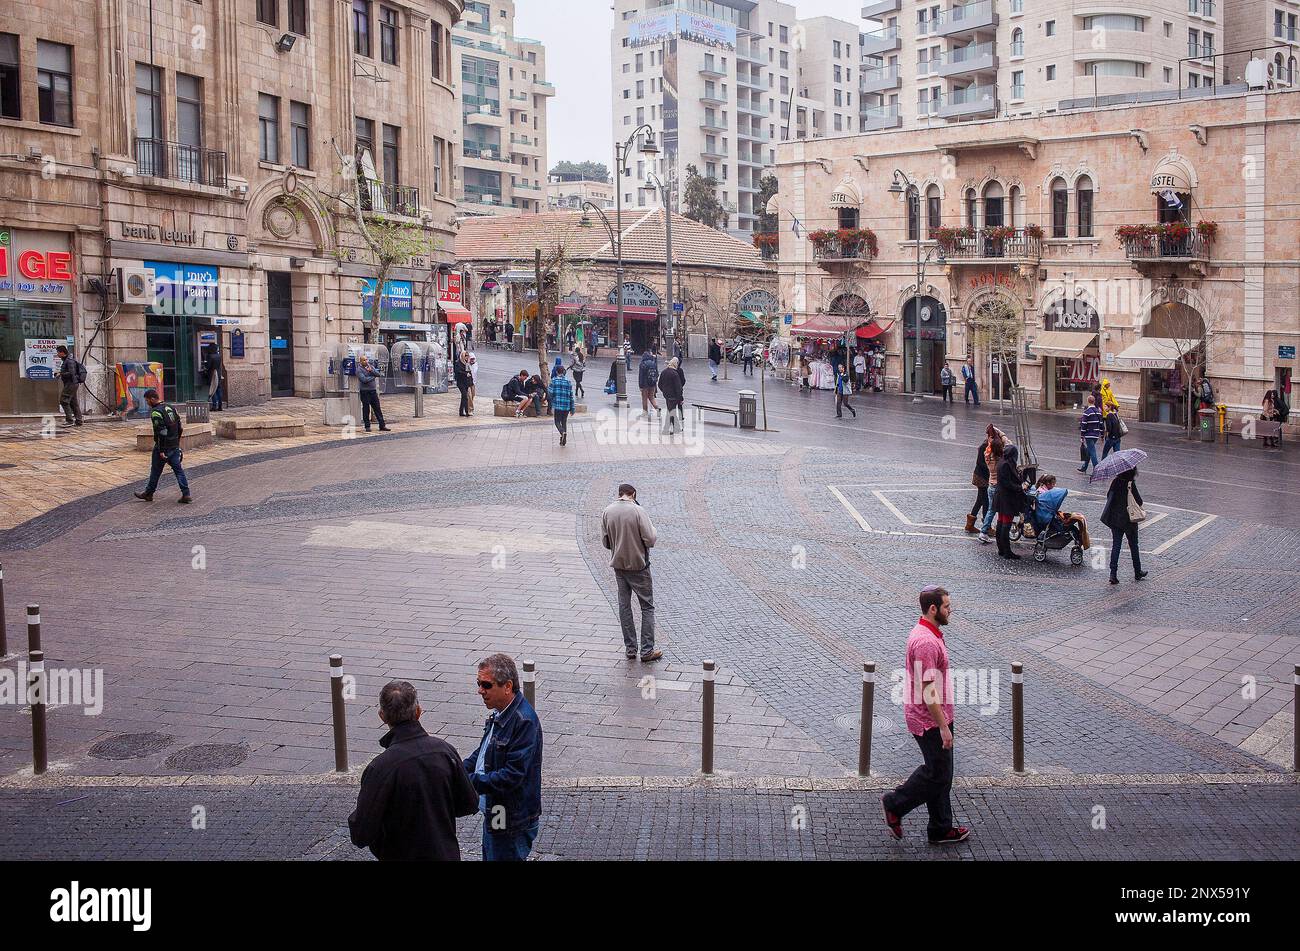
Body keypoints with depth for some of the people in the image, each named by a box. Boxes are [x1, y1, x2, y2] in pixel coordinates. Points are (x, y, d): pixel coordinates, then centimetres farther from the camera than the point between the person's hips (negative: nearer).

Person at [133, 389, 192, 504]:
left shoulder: (156, 412, -16)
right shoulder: (171, 407, 10)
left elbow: (161, 433, -22)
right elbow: (180, 428, 13)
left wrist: (161, 451, -19)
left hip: (163, 447, -7)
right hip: (175, 446, 7)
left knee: (156, 471, 7)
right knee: (178, 469, 6)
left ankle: (148, 494, 21)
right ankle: (186, 495, 1)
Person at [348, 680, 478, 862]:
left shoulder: (381, 767, -24)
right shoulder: (445, 750, -10)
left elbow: (361, 835, -21)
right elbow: (470, 805, -1)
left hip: (401, 855, -4)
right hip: (447, 854, 4)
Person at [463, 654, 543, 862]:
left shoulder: (524, 721, -27)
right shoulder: (500, 713, 4)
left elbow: (512, 776, -28)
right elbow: (484, 751, 18)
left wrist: (469, 781, -24)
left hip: (512, 823, -10)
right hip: (494, 813, 10)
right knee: (490, 856, 22)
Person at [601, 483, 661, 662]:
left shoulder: (607, 512, -2)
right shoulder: (637, 511, -16)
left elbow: (605, 541, 2)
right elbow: (650, 540, -18)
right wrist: (654, 530, 3)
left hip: (618, 565, 5)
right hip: (638, 565, -4)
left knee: (624, 606, 14)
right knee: (647, 607, 5)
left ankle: (630, 649, 17)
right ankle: (647, 650, 4)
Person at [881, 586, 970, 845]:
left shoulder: (929, 634, 10)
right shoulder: (926, 642, -24)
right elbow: (928, 690, -26)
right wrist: (943, 726, -22)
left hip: (936, 716, 10)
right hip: (930, 720, -10)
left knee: (939, 772, 14)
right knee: (937, 774, -1)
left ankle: (941, 830, 22)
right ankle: (895, 805, 13)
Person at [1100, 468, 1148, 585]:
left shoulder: (1115, 482, -4)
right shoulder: (1131, 484, -18)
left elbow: (1108, 496, 6)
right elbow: (1139, 501, -15)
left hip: (1114, 518, 4)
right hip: (1128, 519, -4)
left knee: (1115, 545, 7)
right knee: (1133, 546, 12)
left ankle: (1113, 573, -1)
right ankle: (1137, 573, 24)